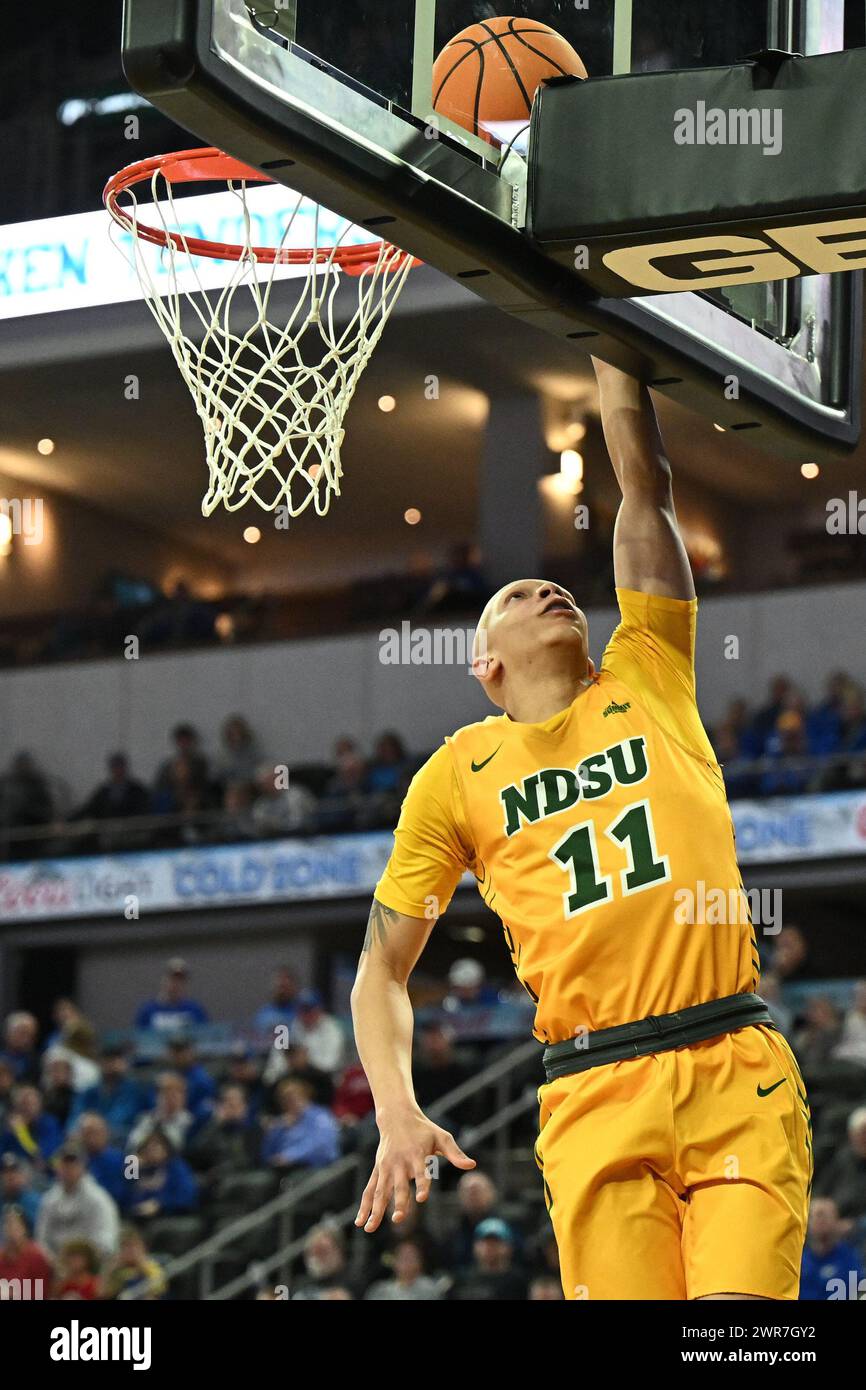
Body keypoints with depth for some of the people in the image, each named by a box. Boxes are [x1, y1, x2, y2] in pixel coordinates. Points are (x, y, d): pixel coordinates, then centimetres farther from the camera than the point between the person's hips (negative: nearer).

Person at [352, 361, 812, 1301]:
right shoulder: (456, 776, 15)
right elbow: (383, 967, 15)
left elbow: (646, 486, 15)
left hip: (737, 1065, 0)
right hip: (594, 1093, 0)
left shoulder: (647, 680, 17)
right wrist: (396, 1113, 0)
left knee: (742, 1301, -15)